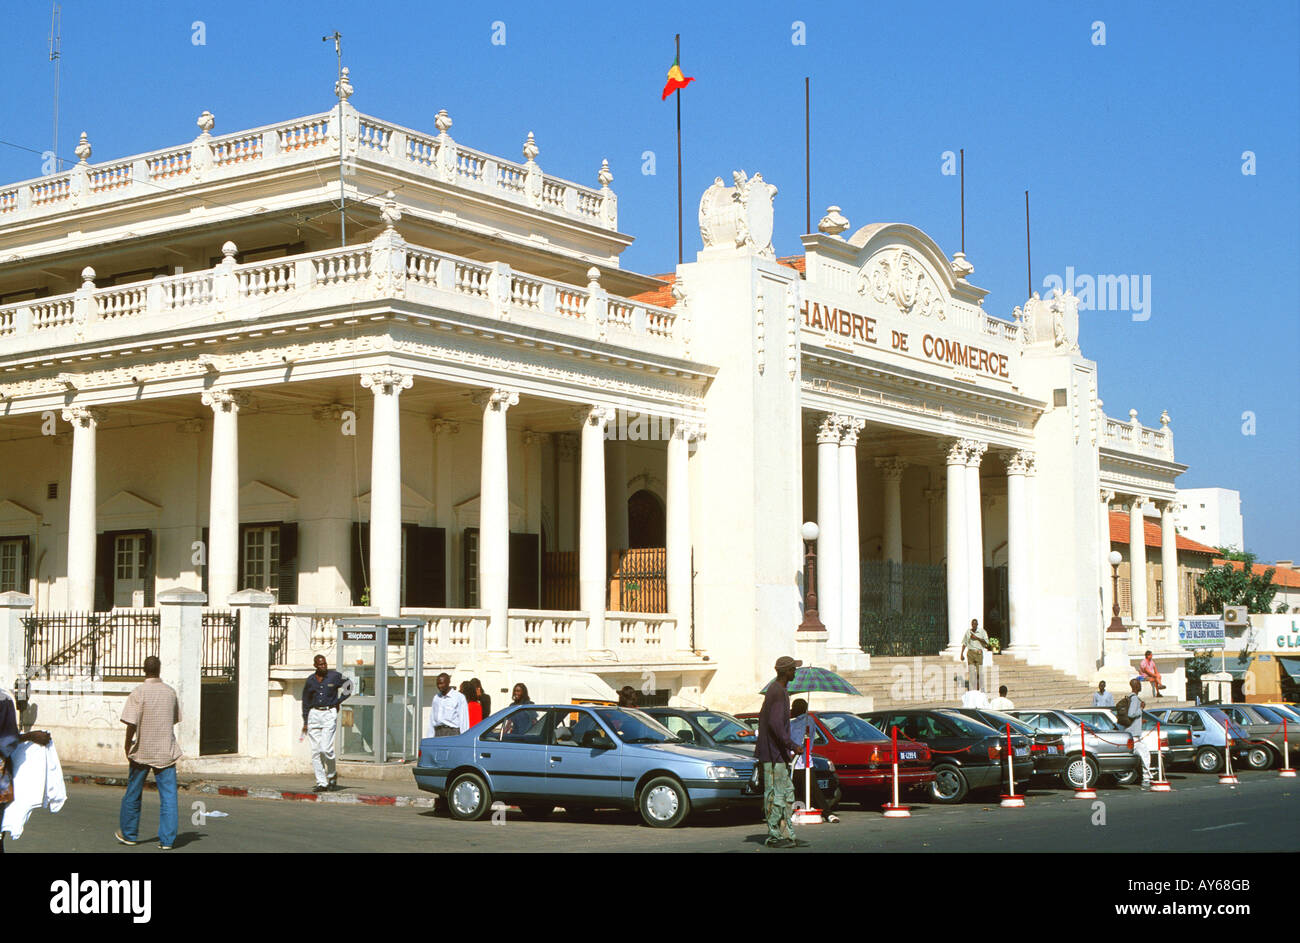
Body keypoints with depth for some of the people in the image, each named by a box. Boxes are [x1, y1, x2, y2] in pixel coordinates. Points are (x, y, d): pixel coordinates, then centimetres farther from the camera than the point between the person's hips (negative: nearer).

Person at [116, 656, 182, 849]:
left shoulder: (138, 693, -11)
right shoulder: (170, 692, 3)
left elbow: (132, 723, -16)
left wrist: (127, 745, -3)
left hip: (142, 752, -2)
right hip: (167, 752, 3)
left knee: (133, 794, 14)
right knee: (168, 795, 1)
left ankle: (128, 834, 27)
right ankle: (167, 839, -3)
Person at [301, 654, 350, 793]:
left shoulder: (335, 676, -2)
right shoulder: (310, 680, 7)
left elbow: (348, 687, 12)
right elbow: (305, 701, 14)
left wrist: (338, 701, 2)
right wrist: (305, 722, 12)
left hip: (329, 714, -3)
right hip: (314, 714, 4)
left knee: (326, 749, -15)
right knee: (315, 751, -1)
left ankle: (332, 775, 8)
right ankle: (321, 783, 4)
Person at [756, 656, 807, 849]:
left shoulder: (775, 690, 16)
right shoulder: (778, 693, -17)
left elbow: (762, 717, 25)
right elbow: (775, 723, -26)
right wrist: (792, 745, -25)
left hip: (778, 753, 10)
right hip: (774, 753, -10)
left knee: (787, 794, 10)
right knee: (775, 795, -6)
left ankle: (788, 835, 12)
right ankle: (774, 836, -2)